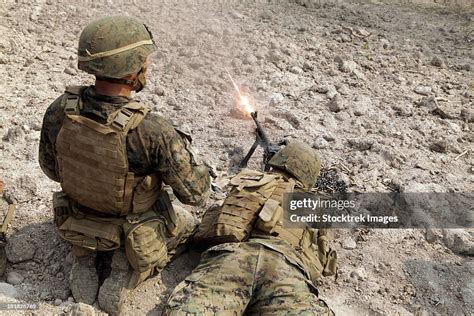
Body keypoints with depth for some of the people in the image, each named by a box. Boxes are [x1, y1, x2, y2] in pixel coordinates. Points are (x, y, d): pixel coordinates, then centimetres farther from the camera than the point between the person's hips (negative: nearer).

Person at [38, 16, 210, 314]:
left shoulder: (58, 111, -21)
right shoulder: (153, 133, -37)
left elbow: (51, 169, -2)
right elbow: (196, 193, -25)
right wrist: (183, 148, -8)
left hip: (78, 224, 5)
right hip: (136, 234, -4)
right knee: (186, 221, 26)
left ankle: (87, 261, 12)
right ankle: (126, 270, 6)